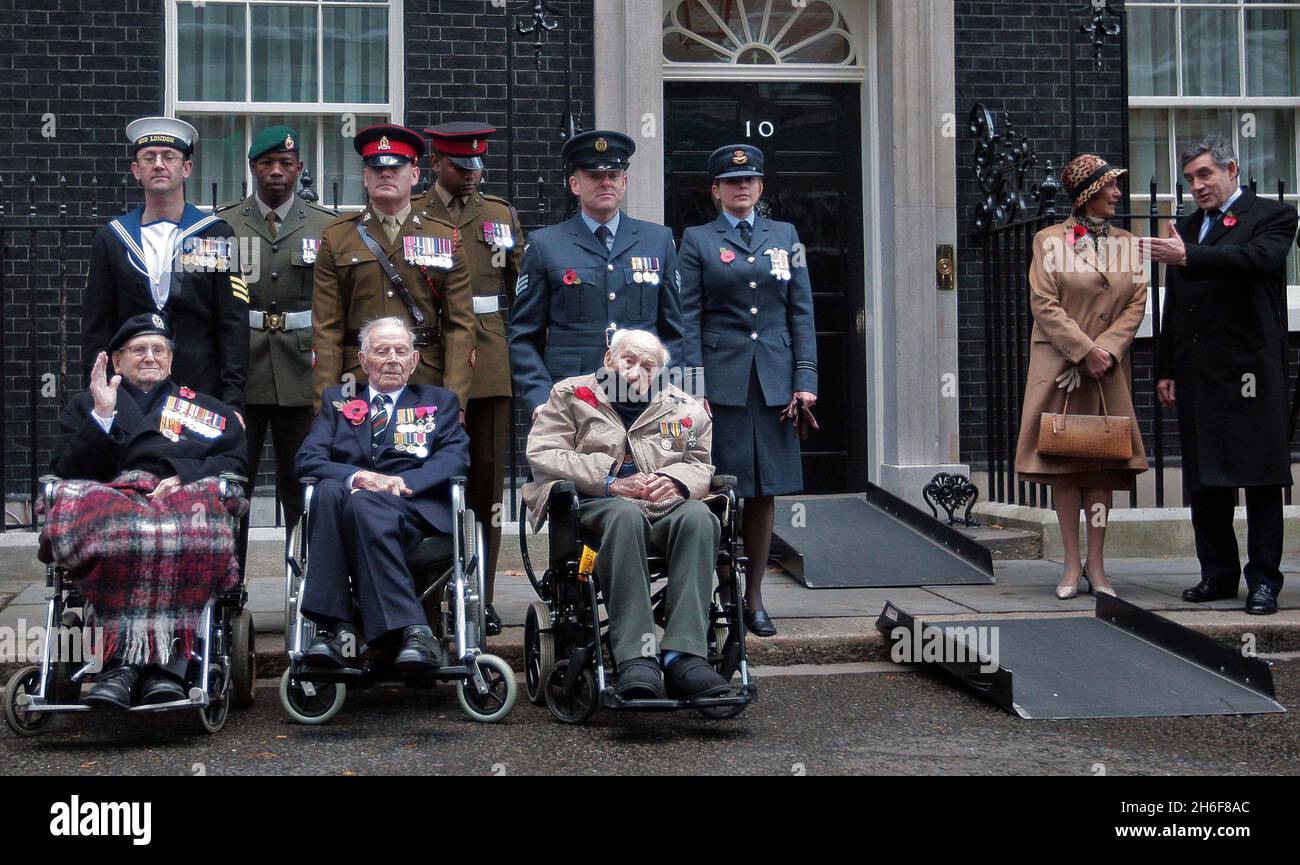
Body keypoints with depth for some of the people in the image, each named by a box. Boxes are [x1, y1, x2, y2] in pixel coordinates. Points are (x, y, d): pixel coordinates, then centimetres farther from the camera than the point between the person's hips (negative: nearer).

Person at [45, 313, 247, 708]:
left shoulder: (208, 409, 32)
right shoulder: (84, 405, 32)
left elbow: (235, 461, 16)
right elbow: (66, 469, 15)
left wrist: (185, 476, -3)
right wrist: (102, 415, 1)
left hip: (184, 494, 0)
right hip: (109, 496, 0)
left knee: (195, 520, -41)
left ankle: (125, 662, -48)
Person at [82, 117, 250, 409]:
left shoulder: (216, 235, 2)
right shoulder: (110, 239, 8)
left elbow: (234, 325, -1)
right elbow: (95, 327, 9)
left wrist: (232, 401, -7)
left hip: (203, 394, -1)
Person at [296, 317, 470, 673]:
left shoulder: (440, 401, 25)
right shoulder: (336, 400, 27)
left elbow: (455, 457, 6)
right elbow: (308, 459, 11)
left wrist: (402, 481, -13)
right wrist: (356, 477, -11)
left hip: (414, 508, -2)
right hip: (350, 496, 2)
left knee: (364, 503, -36)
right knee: (330, 489, -34)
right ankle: (337, 627, -40)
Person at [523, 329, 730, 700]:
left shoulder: (684, 407, 23)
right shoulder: (571, 395, 15)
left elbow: (701, 464, 20)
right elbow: (541, 454, 2)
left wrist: (676, 481, -5)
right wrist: (610, 483, -9)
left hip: (664, 506, 3)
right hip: (593, 505, -3)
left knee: (698, 516, -33)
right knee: (626, 516, -39)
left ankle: (684, 656, -41)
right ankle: (636, 657, -46)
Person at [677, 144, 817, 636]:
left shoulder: (785, 236, 14)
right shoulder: (697, 241, 6)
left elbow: (801, 313, 11)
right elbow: (688, 318, 2)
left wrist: (805, 380, 1)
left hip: (775, 382, 3)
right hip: (721, 380, -3)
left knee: (765, 491, 5)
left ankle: (754, 597, 14)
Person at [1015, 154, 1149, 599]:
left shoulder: (1126, 243, 12)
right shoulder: (1050, 241, 1)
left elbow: (1136, 304, 5)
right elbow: (1044, 304, -7)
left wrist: (1105, 350, -10)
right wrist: (1085, 351, -13)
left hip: (1108, 368, 3)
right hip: (1060, 364, -3)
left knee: (1104, 461, 1)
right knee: (1064, 461, -3)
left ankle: (1096, 564, 7)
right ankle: (1072, 564, 3)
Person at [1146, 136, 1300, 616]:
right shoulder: (1186, 227, 19)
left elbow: (1259, 257, -22)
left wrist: (1187, 258, -29)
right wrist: (1166, 369, 14)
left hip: (1250, 370, -6)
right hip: (1197, 373, 6)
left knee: (1260, 476, -3)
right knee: (1203, 479, 8)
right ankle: (1218, 574, 16)